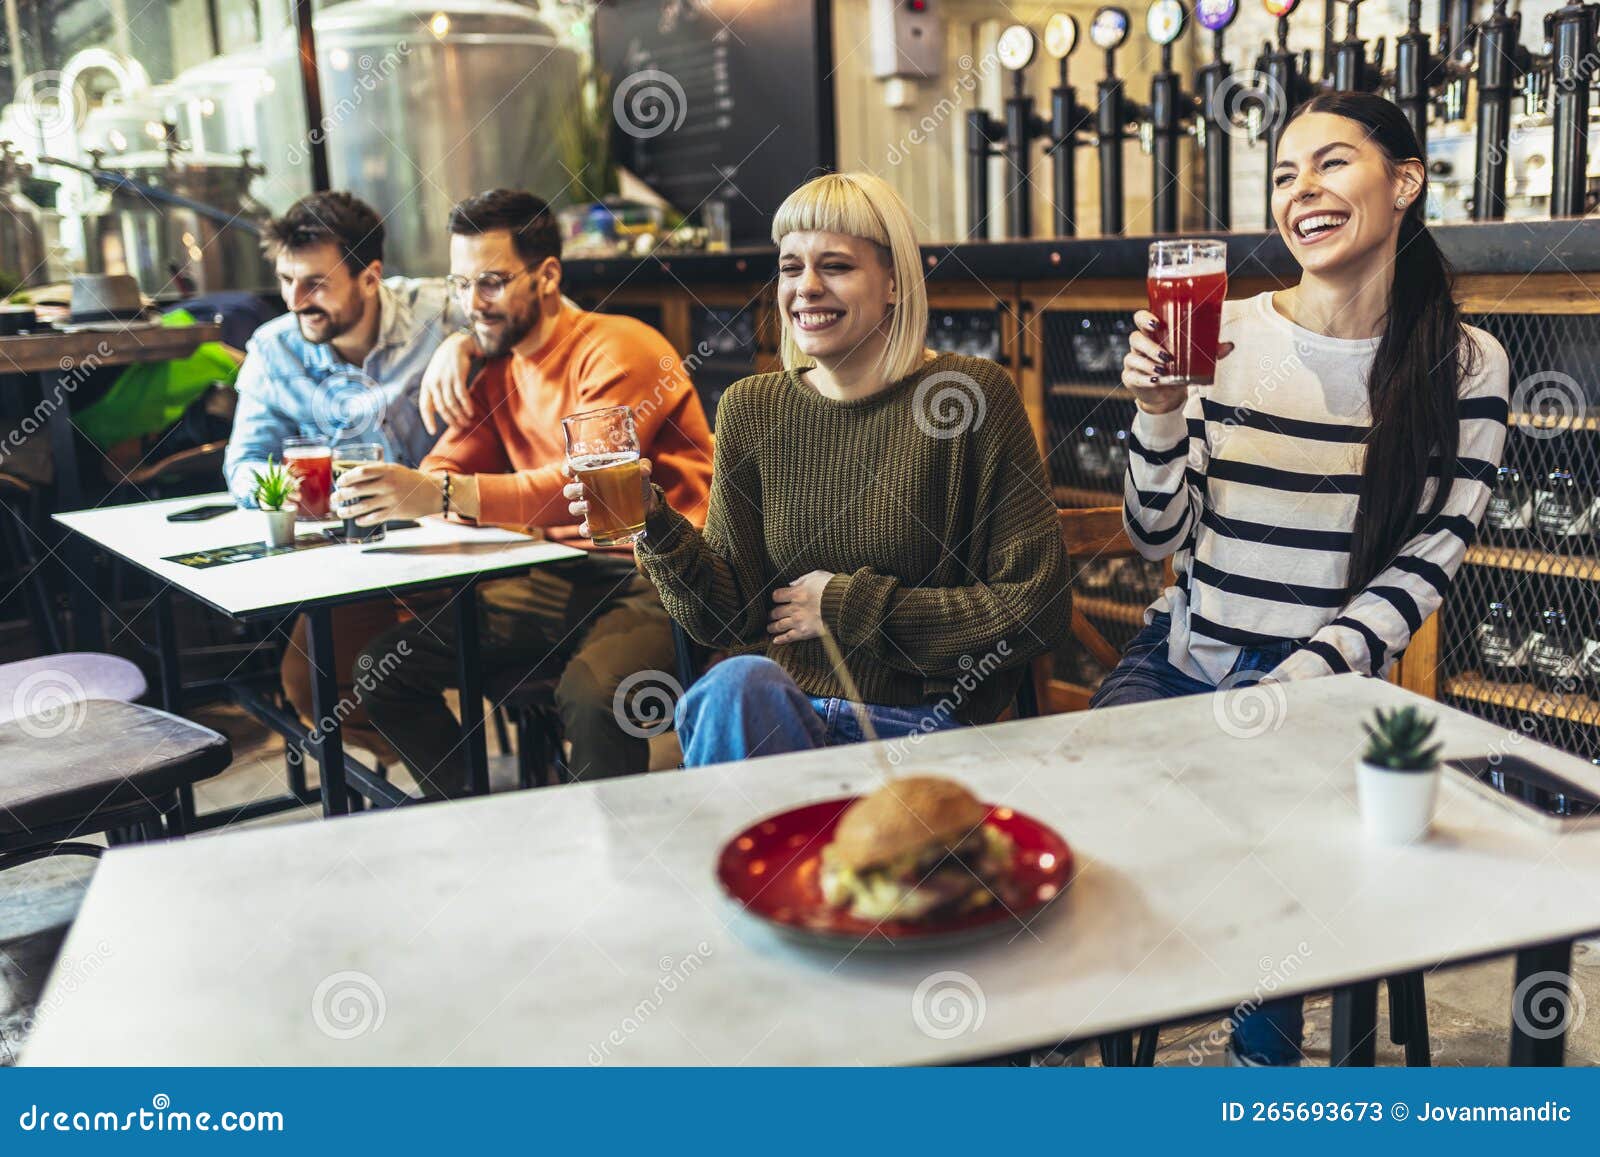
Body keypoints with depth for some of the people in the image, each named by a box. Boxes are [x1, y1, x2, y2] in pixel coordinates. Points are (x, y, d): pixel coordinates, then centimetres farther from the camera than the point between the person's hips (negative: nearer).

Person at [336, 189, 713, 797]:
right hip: (561, 579, 8)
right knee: (385, 666, -1)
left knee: (590, 695, -37)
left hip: (654, 579, -8)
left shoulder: (619, 350, -14)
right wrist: (382, 493, -15)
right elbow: (441, 472, 9)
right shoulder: (499, 366, 12)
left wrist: (444, 495, -37)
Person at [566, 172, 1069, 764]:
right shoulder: (750, 409, 7)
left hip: (921, 720, -2)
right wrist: (657, 527, -14)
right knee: (737, 681, -32)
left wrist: (851, 608, -7)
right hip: (778, 704, 3)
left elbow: (1034, 606, -6)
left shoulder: (973, 393, -5)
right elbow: (732, 616, 5)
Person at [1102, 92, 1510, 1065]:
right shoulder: (1225, 334, 0)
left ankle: (1268, 1052, 2)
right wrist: (1160, 408, -16)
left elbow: (1427, 562, -3)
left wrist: (1308, 674, -14)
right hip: (1179, 665, 2)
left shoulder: (1467, 365, 0)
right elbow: (1157, 537, 0)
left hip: (1324, 683, -1)